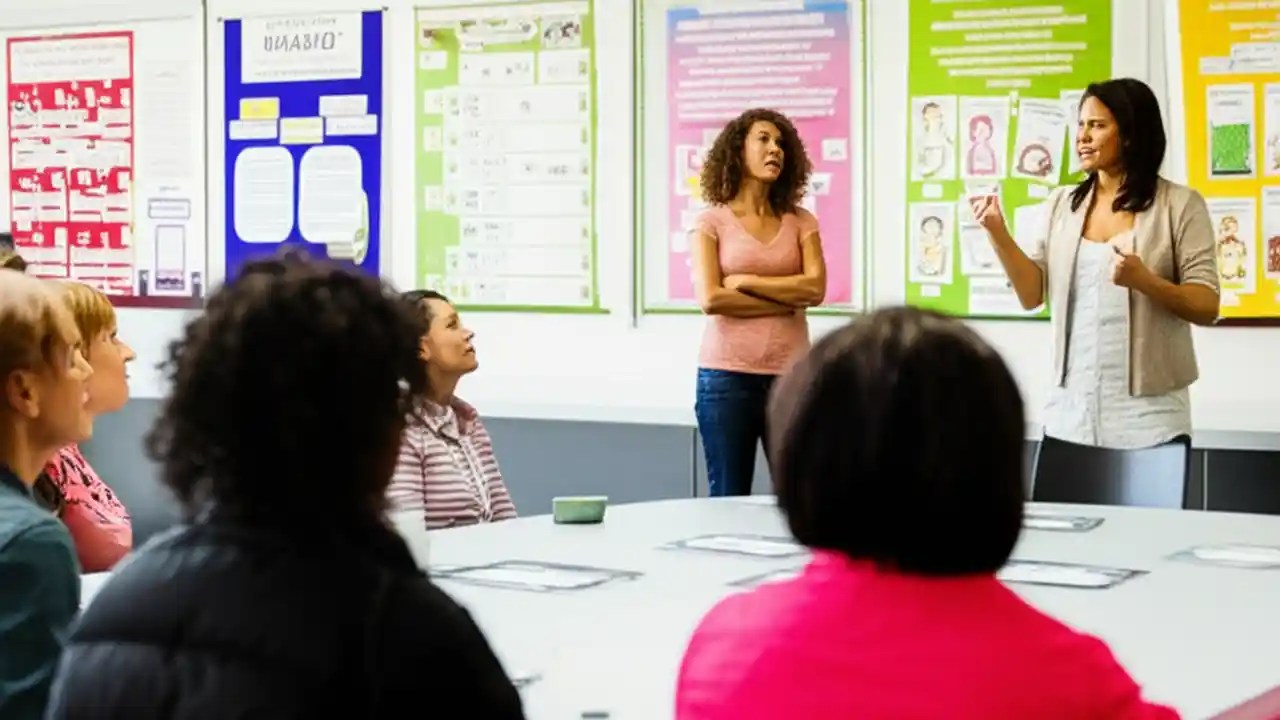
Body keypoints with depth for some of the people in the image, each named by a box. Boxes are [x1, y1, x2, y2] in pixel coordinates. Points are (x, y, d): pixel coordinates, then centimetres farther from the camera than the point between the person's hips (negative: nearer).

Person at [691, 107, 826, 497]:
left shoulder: (800, 221, 9)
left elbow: (816, 289, -5)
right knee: (728, 499, 2)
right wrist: (787, 301, -8)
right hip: (727, 376, -2)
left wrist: (745, 281, -9)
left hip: (790, 375, 2)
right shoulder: (712, 221, 1)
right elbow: (711, 299, -12)